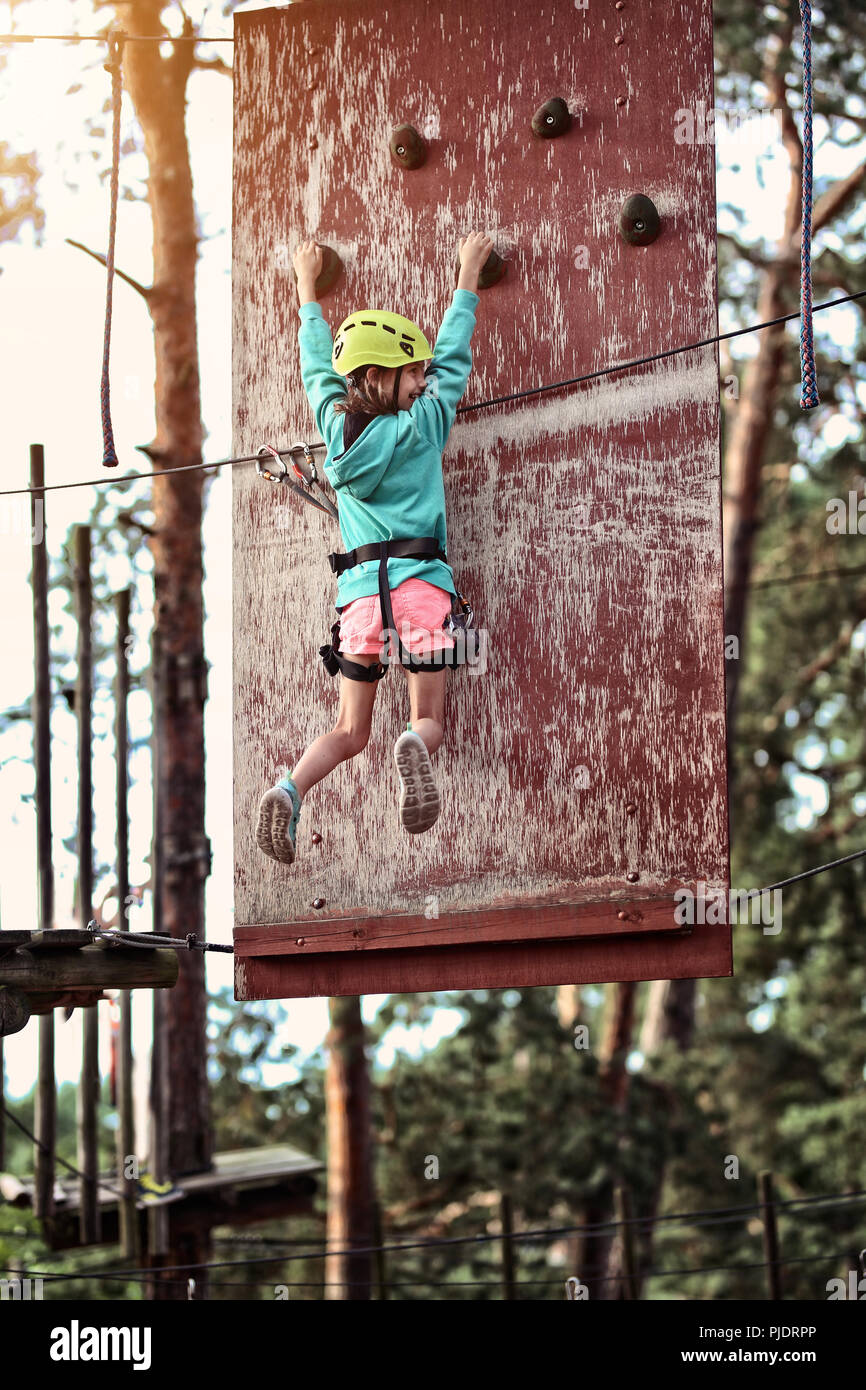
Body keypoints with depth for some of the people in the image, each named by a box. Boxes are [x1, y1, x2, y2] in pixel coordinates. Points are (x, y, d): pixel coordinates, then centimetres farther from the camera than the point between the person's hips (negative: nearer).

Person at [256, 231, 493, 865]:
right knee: (429, 720, 2)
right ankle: (414, 746, -35)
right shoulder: (421, 427, -1)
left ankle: (289, 789, -17)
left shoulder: (336, 425, 7)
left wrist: (308, 287, 36)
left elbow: (319, 366, 23)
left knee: (349, 732, 11)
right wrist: (468, 275, 20)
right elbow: (455, 358, 11)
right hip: (420, 583, -3)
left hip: (359, 592, 3)